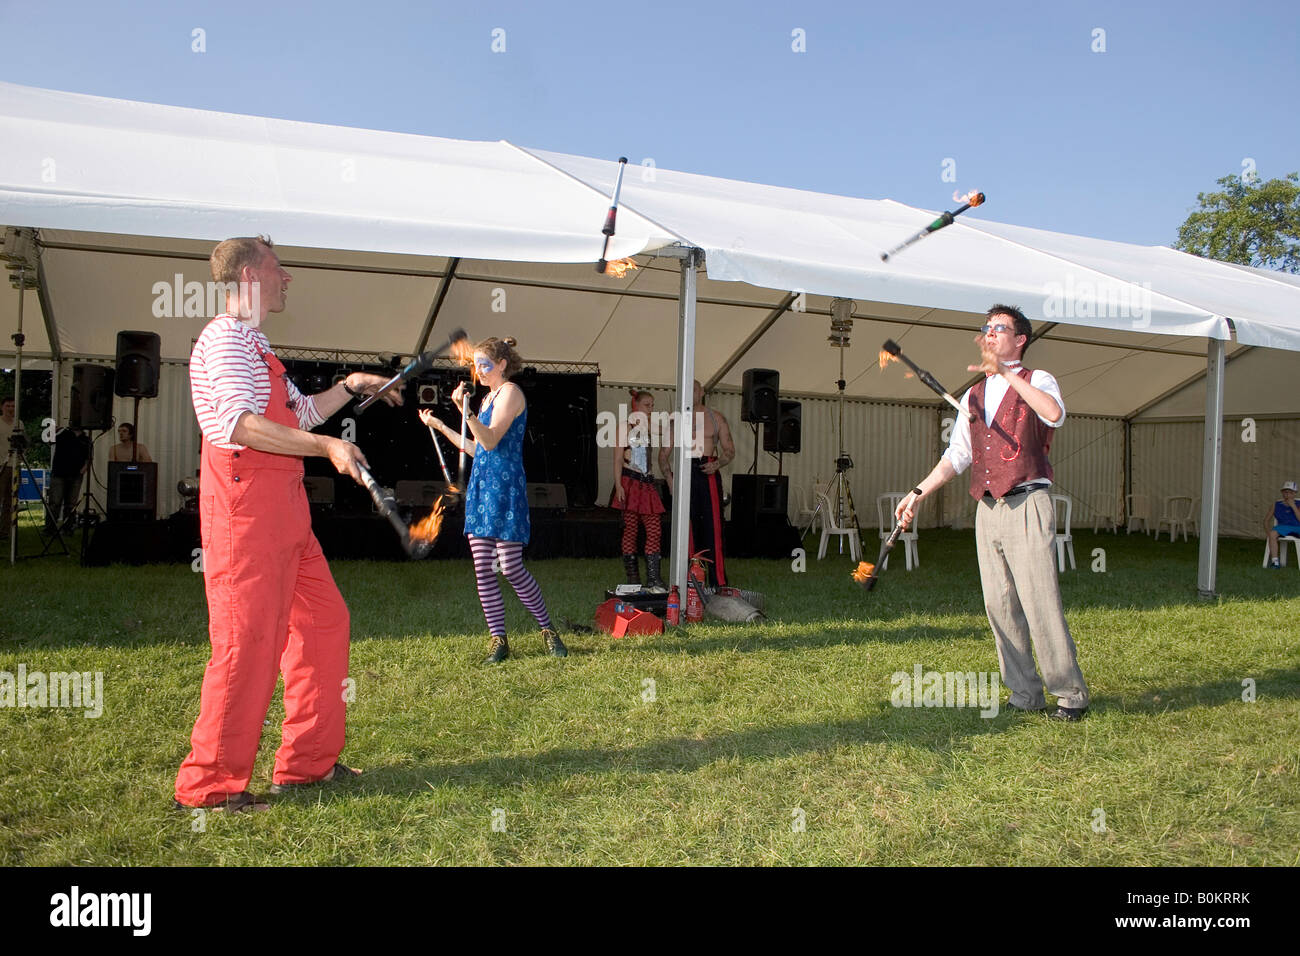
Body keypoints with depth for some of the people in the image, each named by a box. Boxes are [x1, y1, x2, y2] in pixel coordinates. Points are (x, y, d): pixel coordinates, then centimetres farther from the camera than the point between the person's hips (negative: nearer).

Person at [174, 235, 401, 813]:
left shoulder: (252, 344, 24)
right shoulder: (225, 338, -9)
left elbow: (301, 412, 33)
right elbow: (241, 423, -24)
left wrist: (352, 386, 25)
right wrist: (326, 446, -30)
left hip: (282, 507, 10)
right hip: (245, 508, -10)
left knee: (322, 621, 11)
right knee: (248, 641, -8)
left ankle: (308, 761, 20)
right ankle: (210, 783, 4)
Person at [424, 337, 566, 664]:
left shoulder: (510, 392, -6)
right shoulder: (488, 398, 21)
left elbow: (490, 441, -17)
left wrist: (465, 410, -28)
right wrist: (439, 425, 25)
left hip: (504, 487, -9)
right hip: (480, 486, 9)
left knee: (511, 568, -8)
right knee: (482, 569, 4)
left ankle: (548, 630, 8)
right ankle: (498, 639, 11)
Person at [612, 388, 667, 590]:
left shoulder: (649, 429, 18)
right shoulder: (626, 427, 2)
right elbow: (618, 458, -5)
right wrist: (618, 485, -12)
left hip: (647, 483, 5)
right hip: (630, 481, -5)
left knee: (655, 528, -6)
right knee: (631, 529, -2)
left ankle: (653, 578, -7)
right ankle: (633, 577, 5)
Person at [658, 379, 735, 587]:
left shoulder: (717, 419, 11)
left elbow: (729, 450, 12)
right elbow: (663, 454, 10)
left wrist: (717, 464, -8)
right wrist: (669, 479, -5)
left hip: (709, 475, -1)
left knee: (713, 527, -8)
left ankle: (718, 583, -7)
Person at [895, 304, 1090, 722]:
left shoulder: (1037, 381, 3)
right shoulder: (973, 395, 20)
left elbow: (1054, 414, -21)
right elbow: (957, 454, 21)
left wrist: (1007, 374, -18)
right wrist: (919, 492, 13)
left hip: (1027, 506, -6)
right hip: (988, 510, 6)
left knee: (1040, 603, -8)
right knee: (999, 606, 5)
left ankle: (1070, 694, 4)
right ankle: (1024, 694, 15)